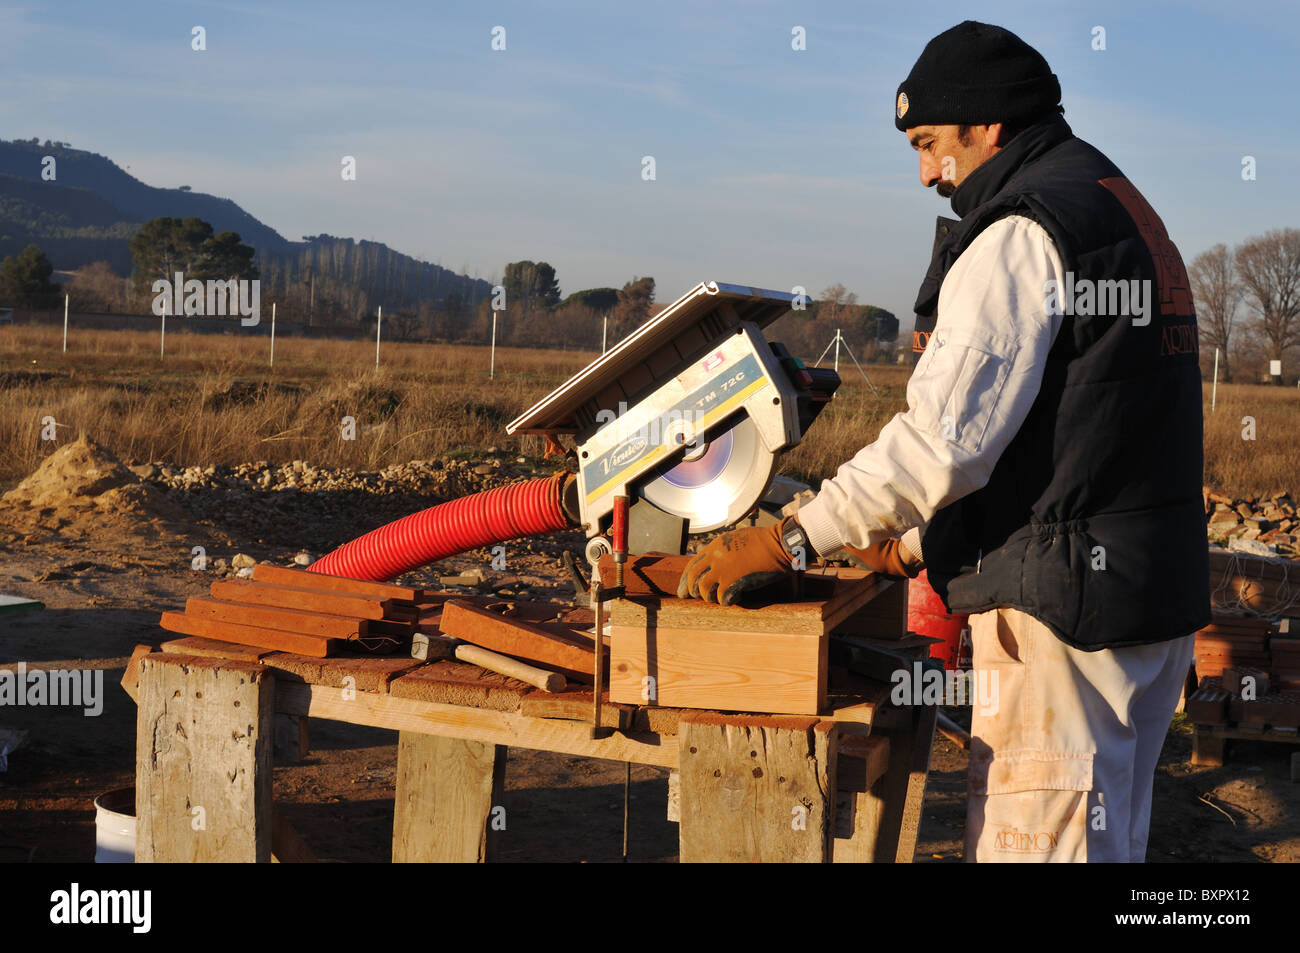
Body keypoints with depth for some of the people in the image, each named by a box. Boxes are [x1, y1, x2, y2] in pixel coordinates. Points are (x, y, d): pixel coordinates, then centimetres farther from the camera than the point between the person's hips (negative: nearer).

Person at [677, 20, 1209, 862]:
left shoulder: (1023, 233, -13)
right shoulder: (1124, 212, 19)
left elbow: (946, 436, -21)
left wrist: (790, 541, -16)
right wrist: (916, 546, 23)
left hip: (1065, 608, -10)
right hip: (1156, 598, 10)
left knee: (1033, 844, -5)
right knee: (1105, 839, 17)